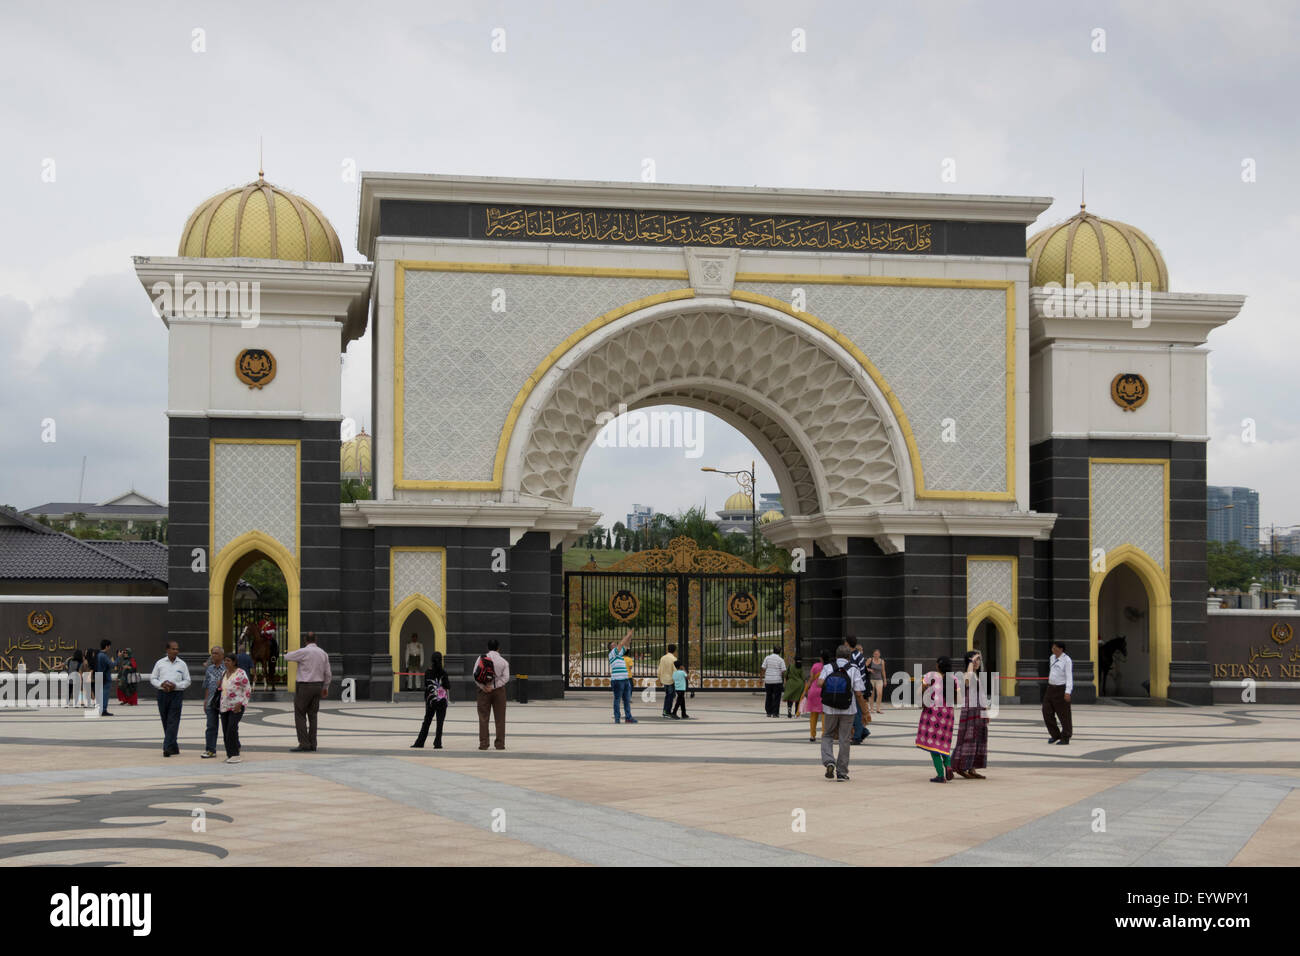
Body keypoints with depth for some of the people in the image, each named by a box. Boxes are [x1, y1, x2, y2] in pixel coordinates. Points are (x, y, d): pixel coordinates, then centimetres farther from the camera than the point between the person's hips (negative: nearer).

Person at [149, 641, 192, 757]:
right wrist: (161, 684, -10)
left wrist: (176, 685, -10)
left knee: (173, 721, -11)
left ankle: (168, 747, -16)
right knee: (165, 721, 6)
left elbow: (187, 681, 6)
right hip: (162, 693, 2)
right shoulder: (160, 663, 7)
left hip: (176, 694, -2)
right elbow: (153, 678, 9)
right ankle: (173, 747, 16)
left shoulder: (182, 664, 5)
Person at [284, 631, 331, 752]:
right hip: (318, 685, 6)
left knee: (300, 715, -1)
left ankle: (304, 743, -8)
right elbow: (328, 674, 10)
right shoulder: (323, 654, 6)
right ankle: (312, 744, 11)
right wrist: (325, 687, 22)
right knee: (312, 715, 11)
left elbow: (287, 657, 0)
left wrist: (298, 651, 18)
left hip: (304, 686, -6)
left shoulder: (303, 652, -12)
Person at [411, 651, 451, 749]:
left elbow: (426, 688, -2)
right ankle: (437, 743, -3)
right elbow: (447, 686, -5)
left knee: (426, 722, 10)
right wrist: (449, 680, 13)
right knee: (440, 722, 1)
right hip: (442, 700, -1)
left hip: (431, 700, 1)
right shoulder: (443, 672, -5)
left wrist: (426, 701, 4)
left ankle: (420, 742, 12)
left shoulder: (428, 672, -3)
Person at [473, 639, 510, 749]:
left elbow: (475, 675, -8)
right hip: (499, 691, 0)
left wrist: (483, 687, -10)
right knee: (500, 718, 6)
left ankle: (483, 743, 2)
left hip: (484, 690, 0)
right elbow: (505, 677, -9)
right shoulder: (503, 661, -1)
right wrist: (493, 687, -11)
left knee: (483, 717, 5)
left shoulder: (481, 659, -1)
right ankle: (500, 743, 5)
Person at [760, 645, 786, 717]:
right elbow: (783, 672, -6)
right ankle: (775, 713, 0)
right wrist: (784, 681, 5)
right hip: (778, 681, -2)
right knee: (776, 697, 3)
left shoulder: (767, 658, 3)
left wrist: (761, 677, 6)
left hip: (768, 681, 2)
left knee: (769, 697, 13)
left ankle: (769, 712, 14)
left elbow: (763, 669, 0)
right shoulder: (781, 660, -3)